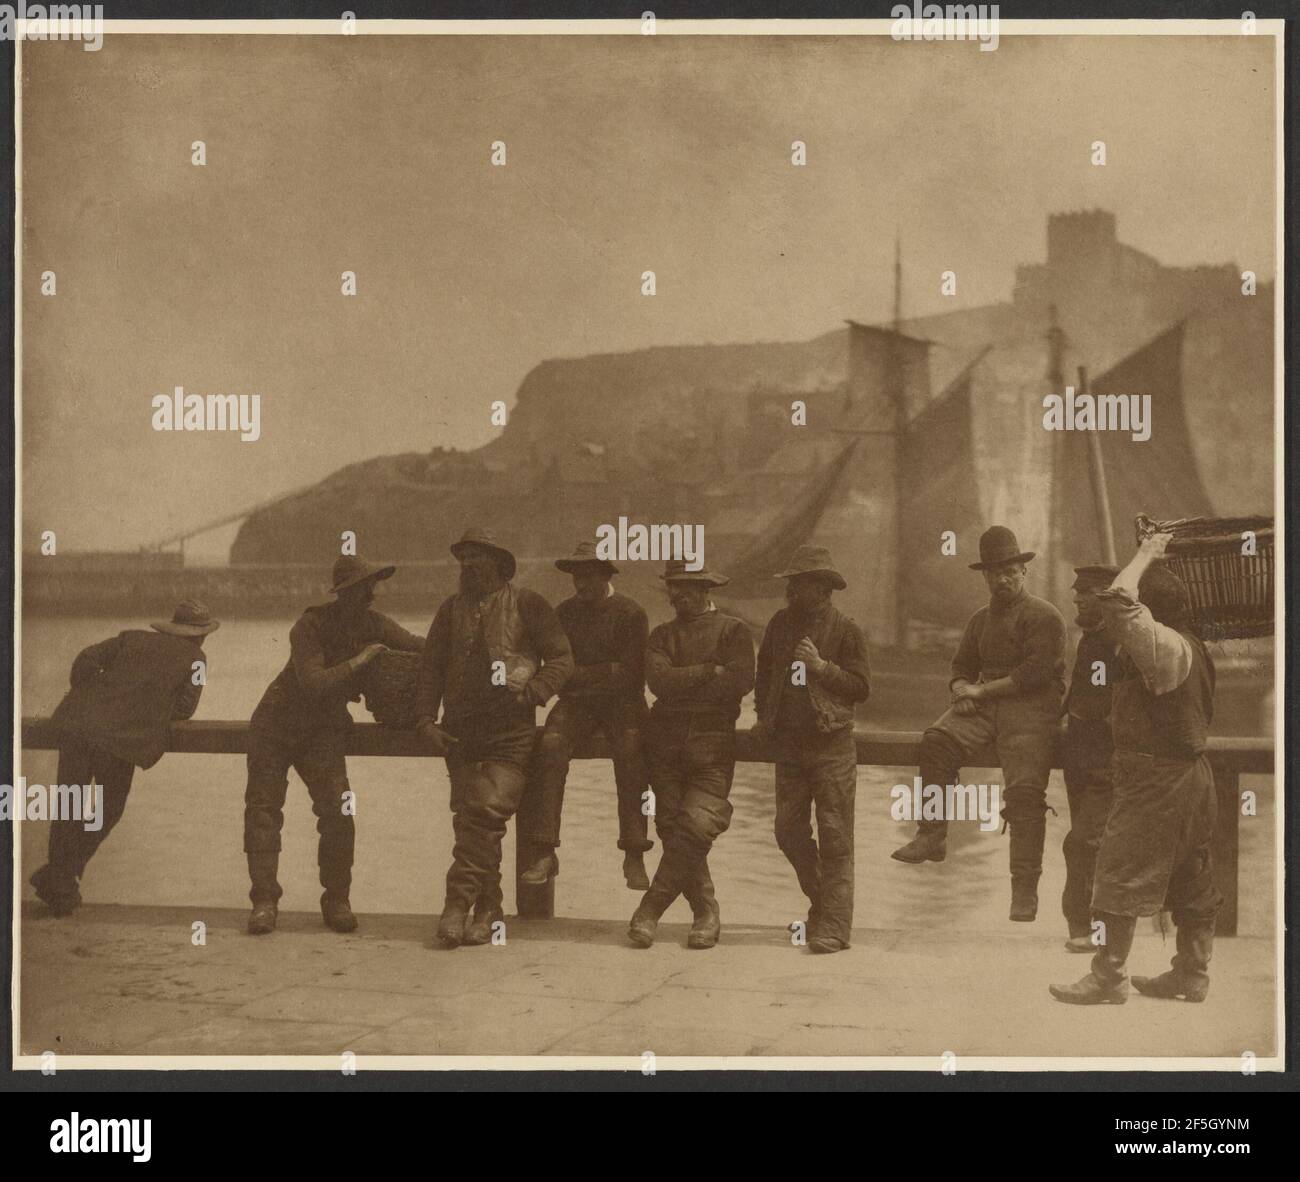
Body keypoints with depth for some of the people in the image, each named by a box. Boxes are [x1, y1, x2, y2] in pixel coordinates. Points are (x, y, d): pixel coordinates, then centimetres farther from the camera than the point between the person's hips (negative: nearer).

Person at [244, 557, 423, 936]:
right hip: (276, 725, -3)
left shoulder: (375, 626, -5)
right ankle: (264, 901, -1)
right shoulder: (310, 626, -20)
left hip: (322, 732, 3)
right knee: (263, 808, -7)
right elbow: (312, 683, -33)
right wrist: (358, 662, -30)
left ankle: (336, 901, -2)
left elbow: (422, 648, 6)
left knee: (337, 810, -13)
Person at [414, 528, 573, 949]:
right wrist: (426, 720, 4)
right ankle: (487, 912, 10)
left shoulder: (527, 604, 3)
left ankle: (458, 904, -11)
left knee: (486, 812, -16)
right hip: (460, 732, 4)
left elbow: (562, 658, 3)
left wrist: (531, 692, -12)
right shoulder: (452, 609, 16)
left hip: (510, 733, -4)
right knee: (469, 819, 1)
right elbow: (431, 668, 16)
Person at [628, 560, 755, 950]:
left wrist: (682, 683, -3)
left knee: (696, 826, -15)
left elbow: (741, 681, -9)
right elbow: (658, 679, -1)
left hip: (712, 744, -4)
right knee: (672, 827, -2)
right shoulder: (662, 635, 18)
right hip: (666, 742, 4)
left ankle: (650, 909, -8)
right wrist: (710, 671, -7)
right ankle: (707, 913, 8)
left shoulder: (732, 630, 7)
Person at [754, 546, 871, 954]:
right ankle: (821, 901, 26)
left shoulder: (846, 631, -4)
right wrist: (764, 715, 15)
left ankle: (833, 926, -5)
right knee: (789, 831, 6)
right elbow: (763, 672, 24)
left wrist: (822, 666, -17)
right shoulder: (780, 624, 10)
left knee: (834, 836, -6)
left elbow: (861, 687, -6)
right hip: (789, 744, 5)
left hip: (832, 745, -5)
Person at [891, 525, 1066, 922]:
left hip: (1031, 707, -6)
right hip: (984, 706, 6)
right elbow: (961, 667, 23)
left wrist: (982, 690, -10)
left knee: (1025, 789, -20)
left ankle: (1025, 887, -16)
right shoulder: (980, 619, 23)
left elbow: (1035, 673, -11)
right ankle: (932, 836, -22)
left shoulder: (1044, 616, -1)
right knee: (936, 740, -23)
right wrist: (963, 689, -2)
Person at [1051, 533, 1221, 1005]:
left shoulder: (1165, 645, -20)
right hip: (1191, 773, 10)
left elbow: (1118, 601, -27)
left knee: (1120, 875, -4)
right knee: (1191, 881, 13)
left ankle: (1108, 978, 0)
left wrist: (1146, 555, -18)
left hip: (1154, 779, -10)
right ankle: (1192, 975, 20)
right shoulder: (1193, 647, 10)